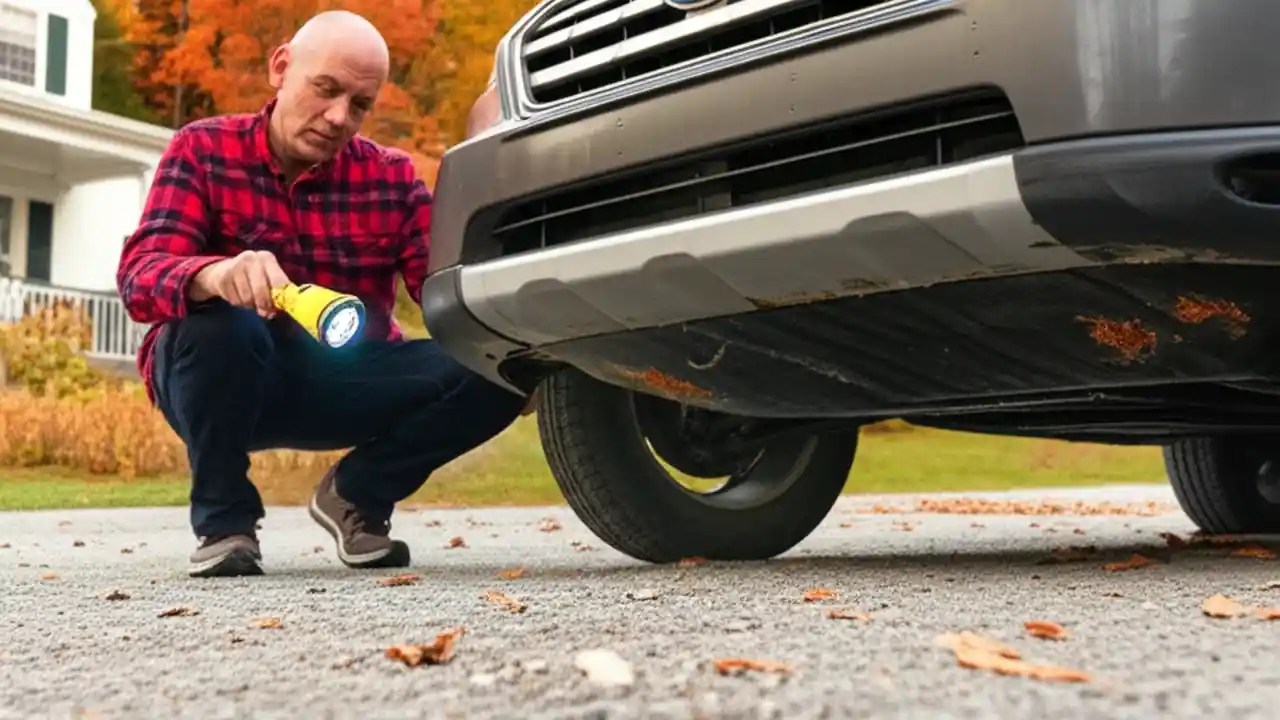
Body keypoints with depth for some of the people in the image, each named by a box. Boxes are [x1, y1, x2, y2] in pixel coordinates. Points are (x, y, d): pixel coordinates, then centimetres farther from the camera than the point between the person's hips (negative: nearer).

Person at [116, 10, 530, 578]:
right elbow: (139, 275, -23)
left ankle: (357, 496, 5)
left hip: (344, 382, 3)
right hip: (223, 384, -2)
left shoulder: (391, 177, -2)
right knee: (221, 321, -36)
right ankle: (223, 520, -11)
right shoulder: (203, 149, -9)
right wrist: (215, 275, -47)